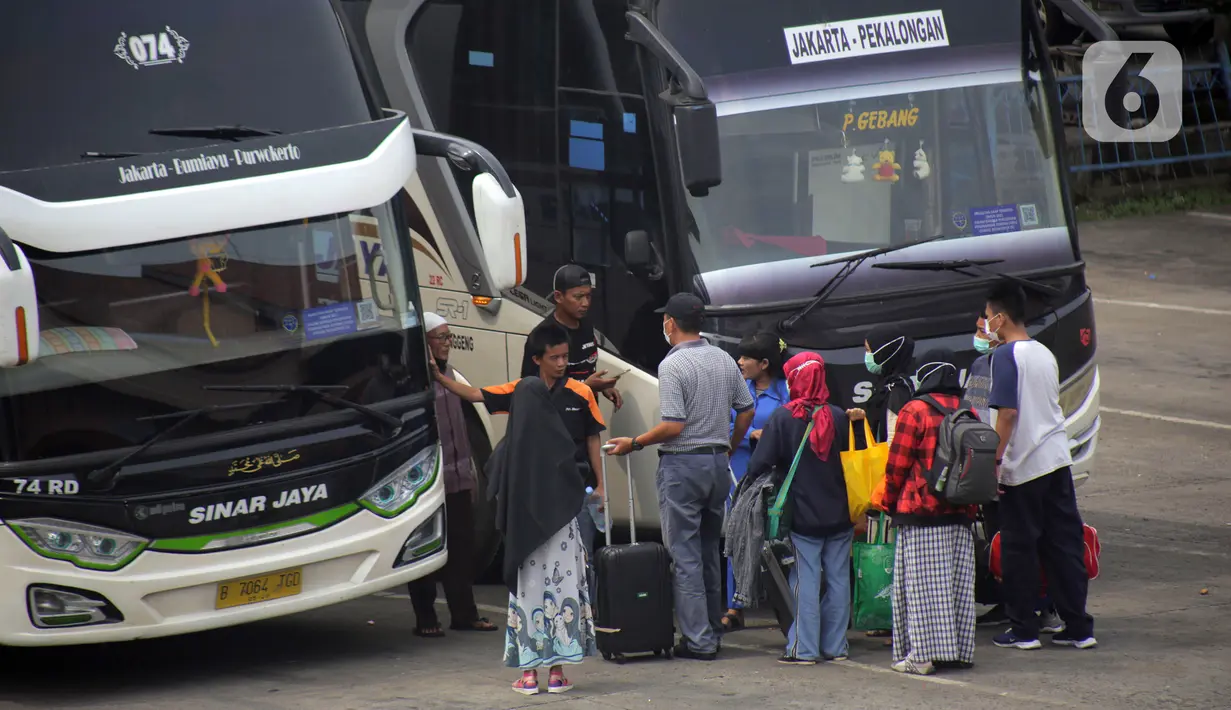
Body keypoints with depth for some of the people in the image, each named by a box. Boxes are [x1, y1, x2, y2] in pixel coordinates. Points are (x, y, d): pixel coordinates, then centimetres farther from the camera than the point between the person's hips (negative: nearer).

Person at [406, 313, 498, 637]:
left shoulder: (445, 372, 15)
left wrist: (468, 472, 21)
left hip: (456, 479, 8)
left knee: (461, 549, 10)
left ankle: (464, 614, 17)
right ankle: (426, 619, 6)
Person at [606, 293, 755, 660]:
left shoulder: (672, 365, -14)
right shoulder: (724, 360, 8)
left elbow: (673, 426, -19)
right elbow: (746, 410, 13)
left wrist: (634, 444, -7)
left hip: (682, 464, -7)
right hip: (718, 463, 7)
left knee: (684, 554, -3)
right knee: (710, 551, 16)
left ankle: (697, 640, -6)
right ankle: (712, 632, 21)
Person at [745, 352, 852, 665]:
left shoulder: (782, 418, -9)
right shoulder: (838, 417, 0)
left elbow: (759, 464, -9)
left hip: (803, 516, -3)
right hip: (839, 515, 3)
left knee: (805, 580, -1)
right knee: (838, 578, 9)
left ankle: (803, 648, -2)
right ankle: (835, 646, 11)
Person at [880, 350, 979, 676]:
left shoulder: (914, 412, -10)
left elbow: (897, 465, -8)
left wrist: (891, 503, 4)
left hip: (921, 513, -6)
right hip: (961, 514, 6)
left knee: (922, 583, -4)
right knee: (958, 583, 10)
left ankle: (923, 655, -6)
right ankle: (959, 649, 14)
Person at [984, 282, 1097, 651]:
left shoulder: (1005, 355, -11)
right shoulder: (1045, 353, 13)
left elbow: (1008, 413, -18)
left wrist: (995, 459, -16)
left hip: (1023, 467, -7)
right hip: (1058, 461, 7)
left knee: (1019, 548, 3)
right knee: (1064, 544, 8)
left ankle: (1023, 630, 7)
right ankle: (1078, 627, 8)